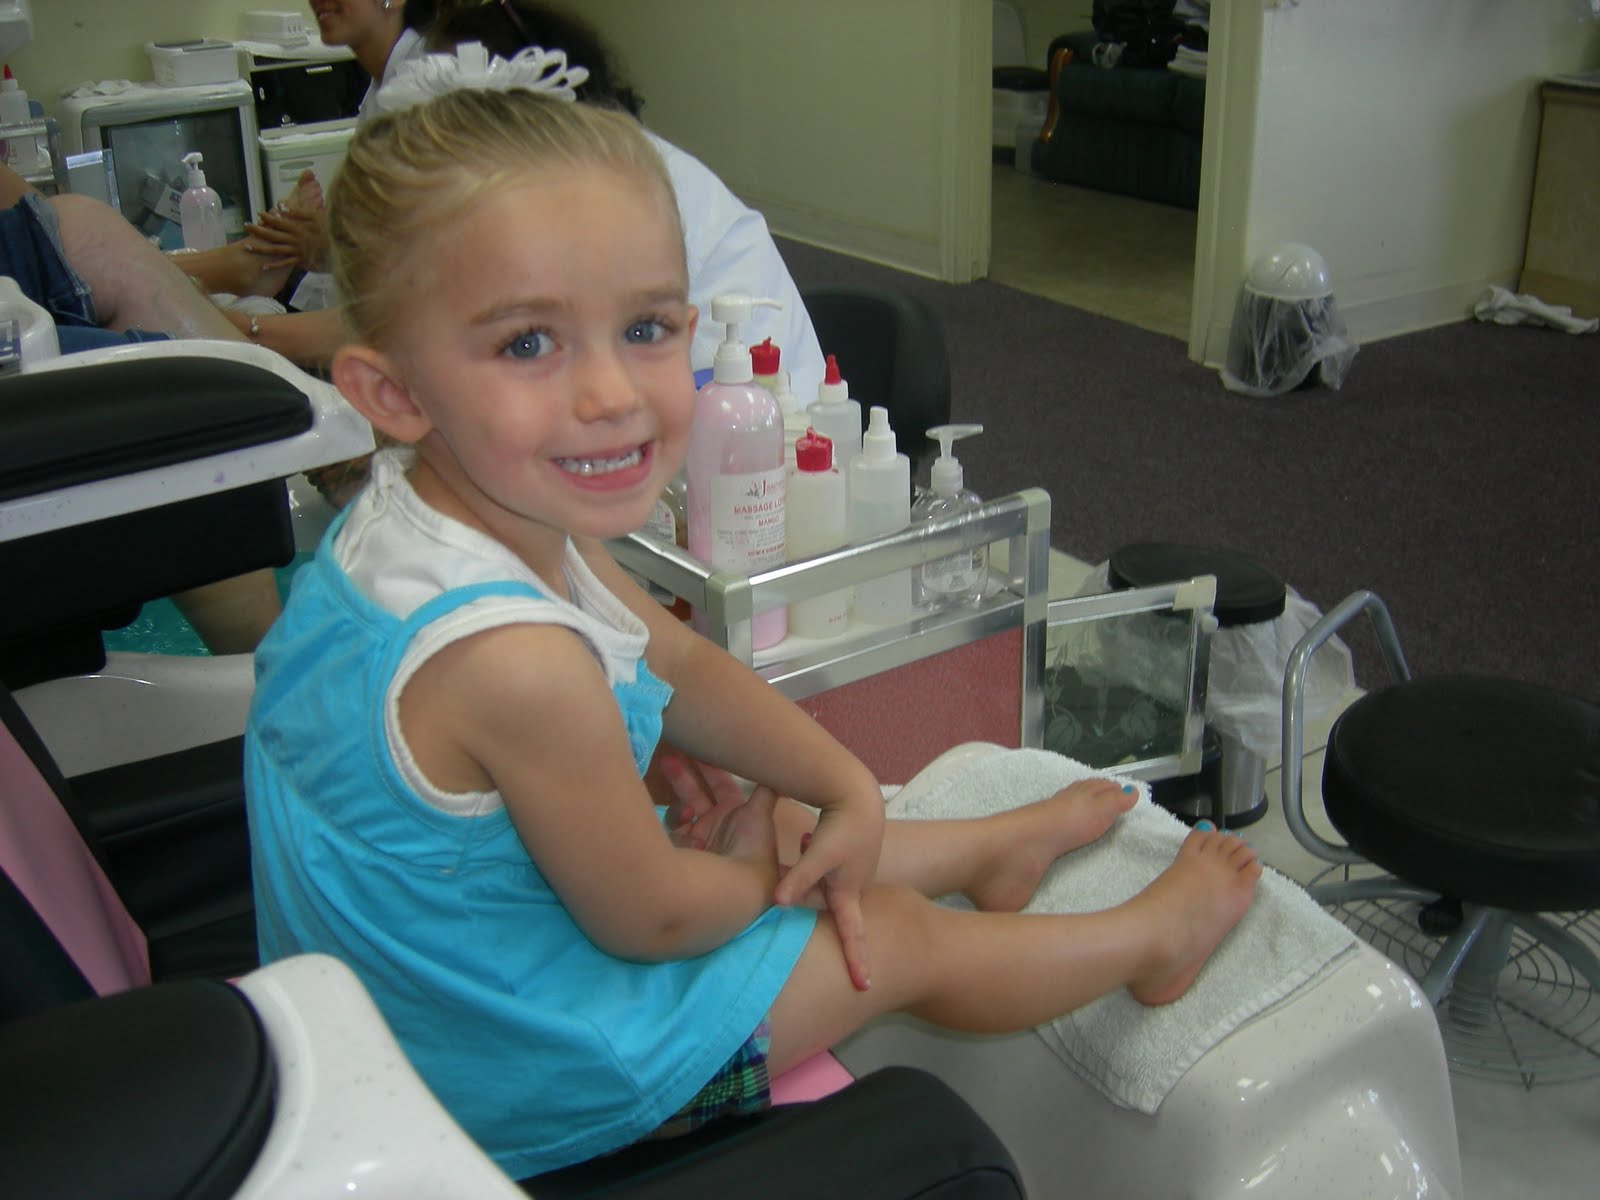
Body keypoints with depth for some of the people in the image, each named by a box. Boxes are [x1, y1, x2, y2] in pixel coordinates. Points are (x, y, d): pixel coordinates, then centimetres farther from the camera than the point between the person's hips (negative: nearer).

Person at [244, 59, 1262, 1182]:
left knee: (793, 825, 24)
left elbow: (679, 662, 4)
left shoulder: (484, 504, -11)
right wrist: (759, 870, -2)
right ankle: (1152, 940, 35)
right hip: (521, 1073, -7)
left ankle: (997, 842, 53)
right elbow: (652, 917, -24)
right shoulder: (515, 665, -40)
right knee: (900, 937, 9)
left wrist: (846, 789, -2)